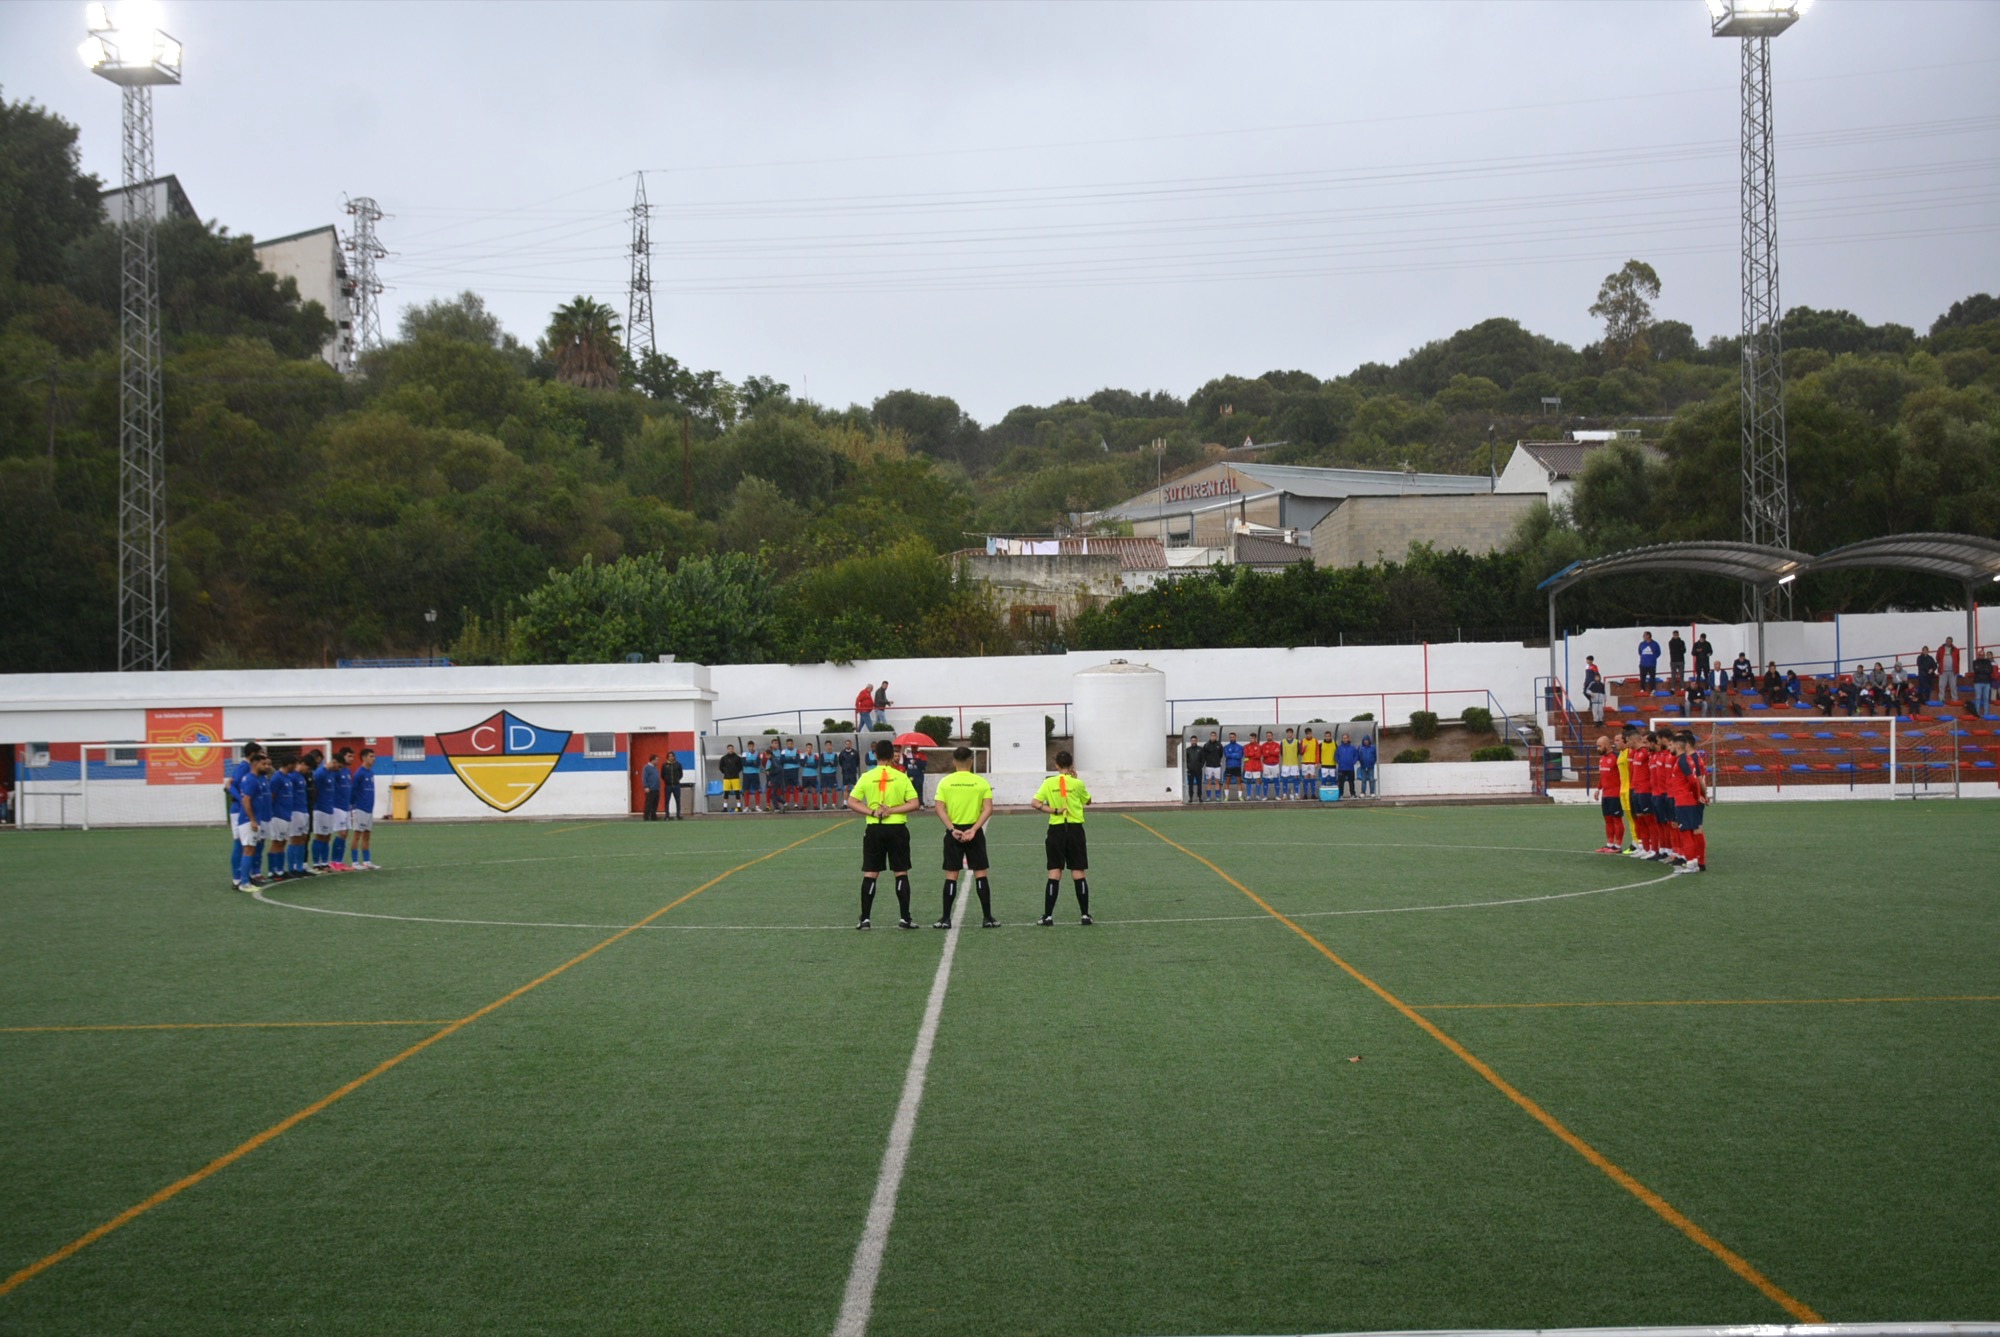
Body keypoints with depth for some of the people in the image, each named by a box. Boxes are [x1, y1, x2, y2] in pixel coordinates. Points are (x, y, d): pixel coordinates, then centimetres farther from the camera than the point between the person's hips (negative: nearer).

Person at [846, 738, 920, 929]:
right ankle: (905, 918, 4)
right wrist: (892, 810, -9)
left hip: (874, 829, 1)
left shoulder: (866, 777, -1)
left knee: (870, 874, 5)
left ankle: (865, 919, 3)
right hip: (897, 829, -1)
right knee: (901, 873, 6)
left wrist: (873, 812, -8)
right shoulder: (901, 777, -3)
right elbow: (914, 804, -8)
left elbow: (851, 802, -3)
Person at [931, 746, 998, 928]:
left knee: (951, 875, 5)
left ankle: (945, 918, 4)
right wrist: (973, 830, -12)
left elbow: (940, 809, -7)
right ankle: (987, 918, 4)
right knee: (980, 874, 5)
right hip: (974, 831, 0)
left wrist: (952, 829, -11)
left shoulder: (945, 782, 0)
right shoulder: (981, 782, -1)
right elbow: (988, 809, -8)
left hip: (953, 832, 0)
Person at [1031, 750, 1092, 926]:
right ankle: (1085, 915, 5)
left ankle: (1048, 916, 2)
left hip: (1056, 829, 1)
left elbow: (1036, 803, -9)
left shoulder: (1049, 783, -2)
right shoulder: (1077, 784, -5)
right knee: (1079, 872, 4)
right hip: (1075, 829, -1)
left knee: (1054, 873, 3)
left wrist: (1054, 810, -10)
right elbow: (1087, 801, 13)